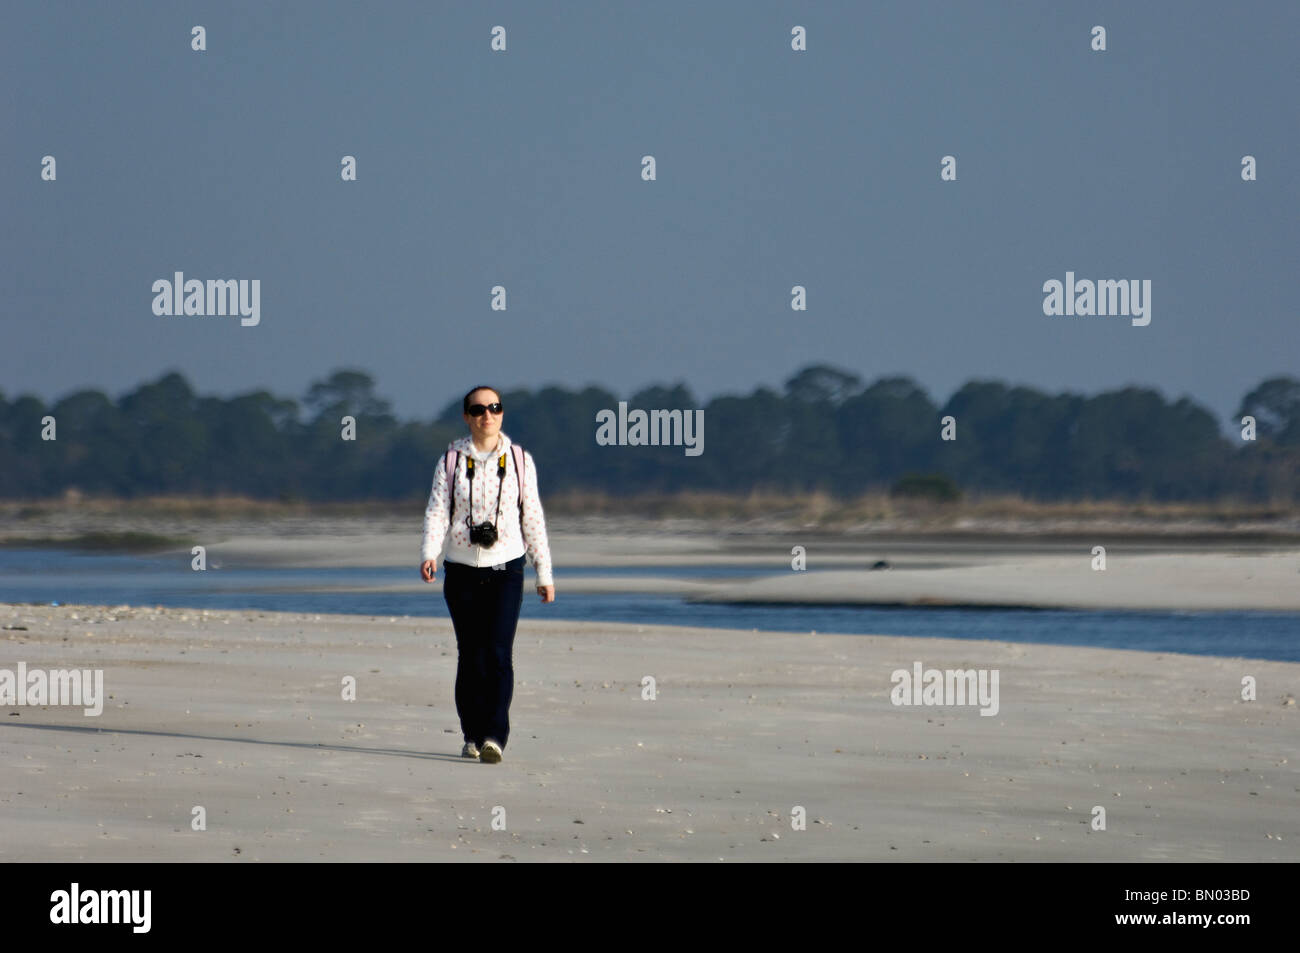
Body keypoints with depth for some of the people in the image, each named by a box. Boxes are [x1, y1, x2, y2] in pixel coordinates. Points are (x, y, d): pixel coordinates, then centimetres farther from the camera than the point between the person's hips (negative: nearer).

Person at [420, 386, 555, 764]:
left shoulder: (519, 460, 6)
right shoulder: (451, 461, 4)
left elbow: (532, 517, 9)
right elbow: (437, 512, -2)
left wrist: (544, 572, 8)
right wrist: (429, 554, -20)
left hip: (505, 570, -1)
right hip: (462, 572, 1)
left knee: (498, 654, -14)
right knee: (470, 656, 2)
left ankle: (494, 736, -20)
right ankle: (472, 736, 14)